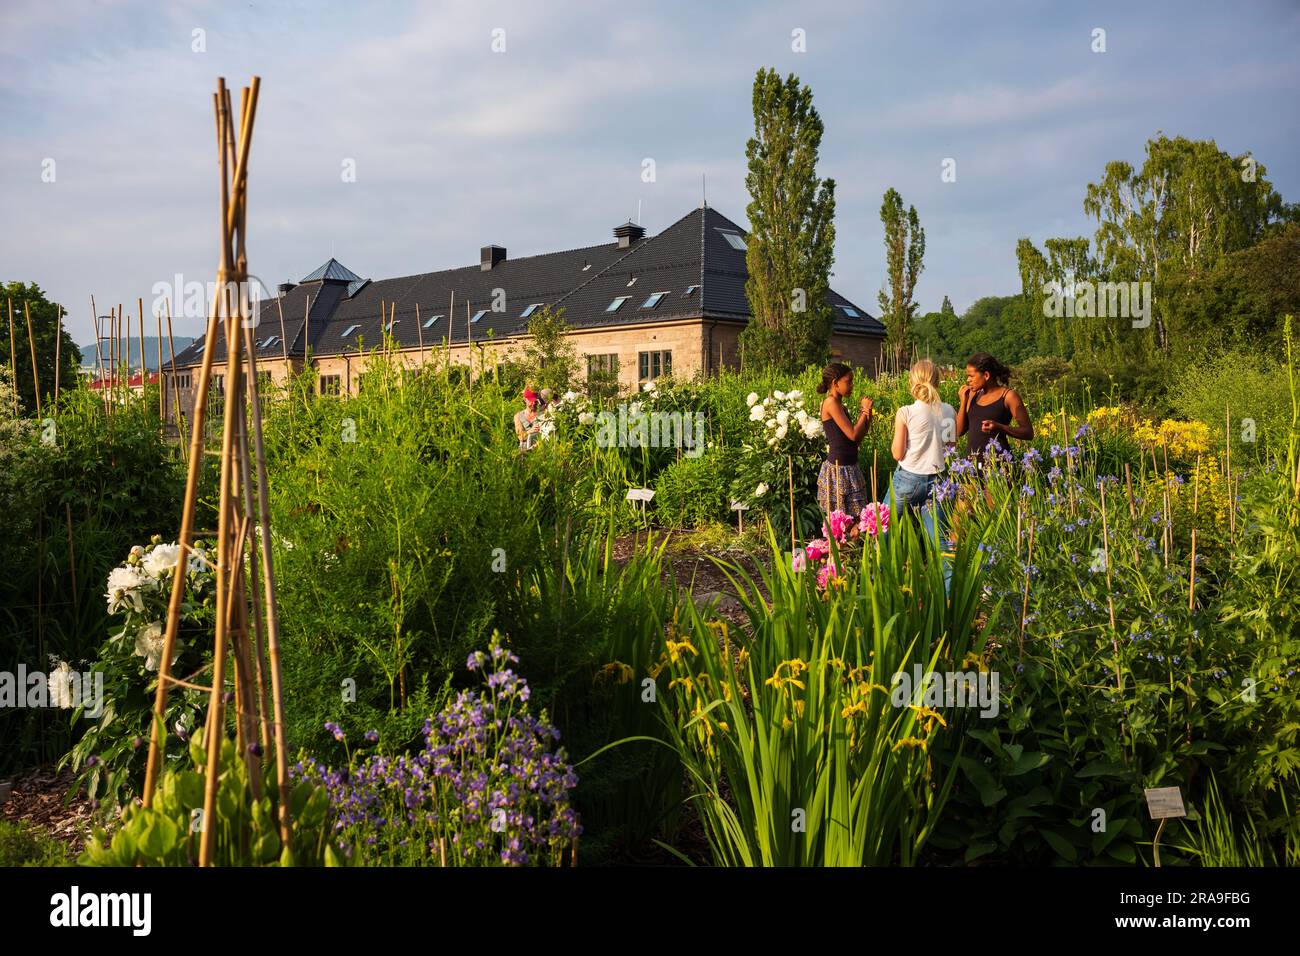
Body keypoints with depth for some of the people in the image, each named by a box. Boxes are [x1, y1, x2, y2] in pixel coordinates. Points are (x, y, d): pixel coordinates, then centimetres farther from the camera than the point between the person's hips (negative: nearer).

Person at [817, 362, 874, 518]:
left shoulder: (839, 405, 14)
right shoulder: (831, 403, -13)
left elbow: (856, 441, 14)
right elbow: (852, 435, -17)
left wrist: (867, 417, 2)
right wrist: (864, 411, -4)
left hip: (849, 469, 9)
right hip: (838, 469, -9)